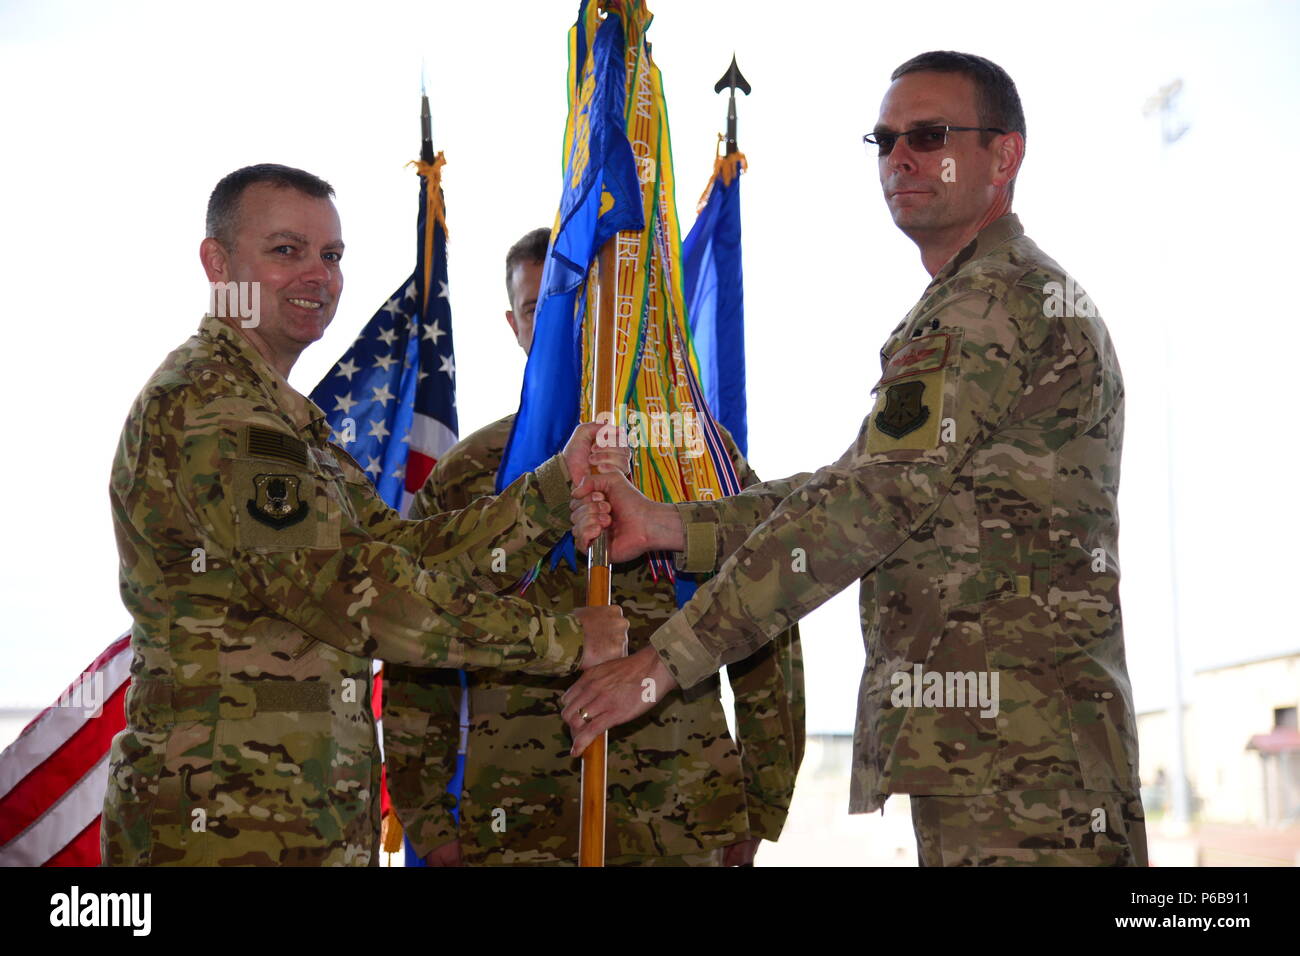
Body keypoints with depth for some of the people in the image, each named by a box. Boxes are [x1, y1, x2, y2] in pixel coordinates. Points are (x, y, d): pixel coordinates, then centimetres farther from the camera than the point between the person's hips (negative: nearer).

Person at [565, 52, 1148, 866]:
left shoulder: (997, 306, -10)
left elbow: (867, 504, -18)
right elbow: (854, 490, 17)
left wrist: (666, 659, -16)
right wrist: (667, 525, 6)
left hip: (1012, 748, -10)